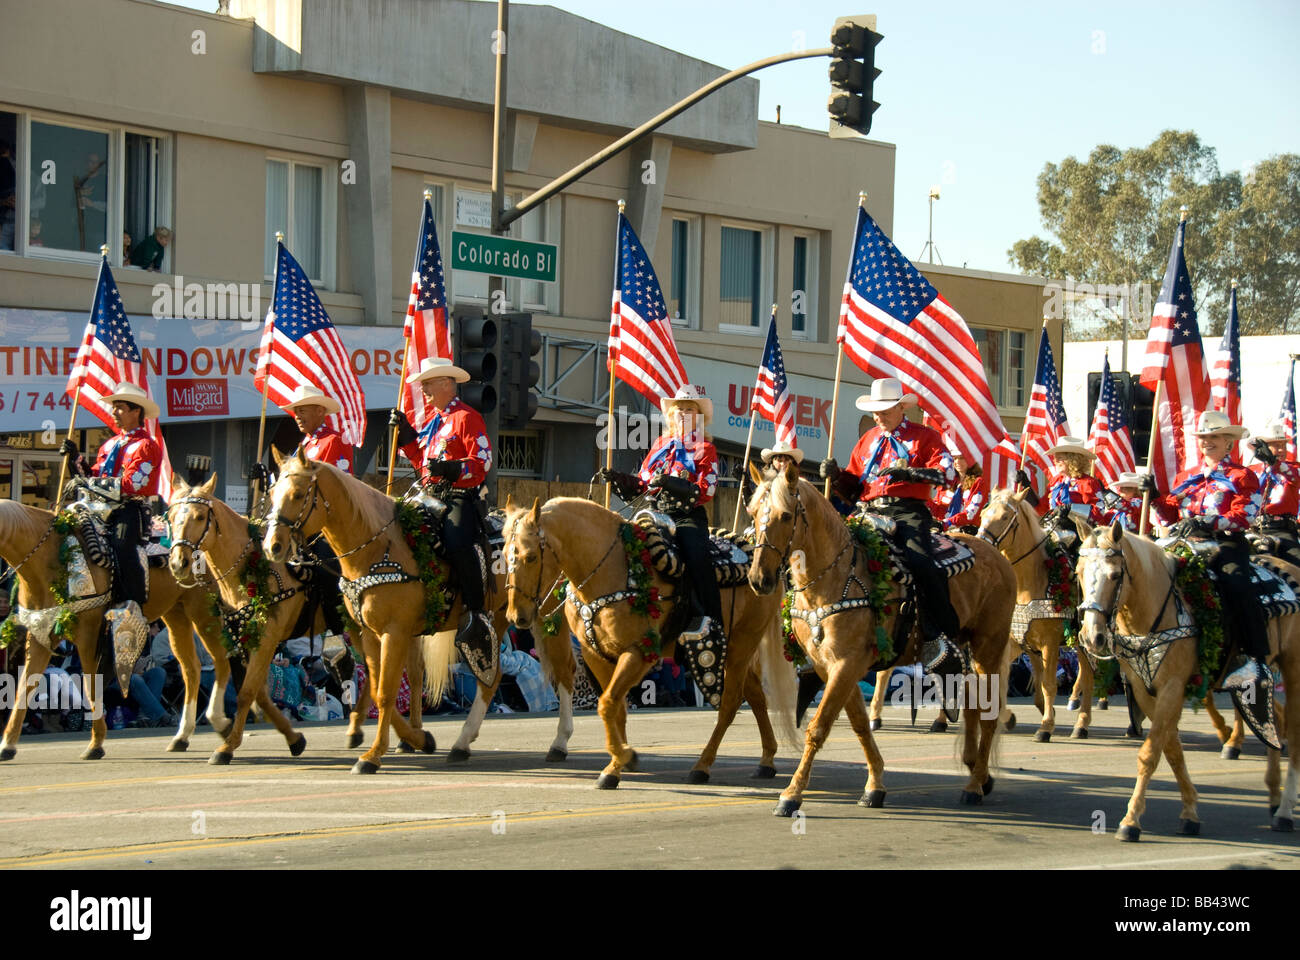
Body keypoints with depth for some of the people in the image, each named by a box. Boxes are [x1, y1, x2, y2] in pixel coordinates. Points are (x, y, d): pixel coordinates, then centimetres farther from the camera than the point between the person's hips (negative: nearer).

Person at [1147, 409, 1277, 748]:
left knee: (1236, 586, -33)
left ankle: (1253, 661, -35)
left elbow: (1243, 516, -8)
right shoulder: (1185, 478, 24)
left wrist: (1208, 523, -23)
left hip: (1225, 546, -6)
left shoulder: (1242, 477, 7)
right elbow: (1171, 517, 24)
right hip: (1187, 546, 6)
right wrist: (1155, 497, 7)